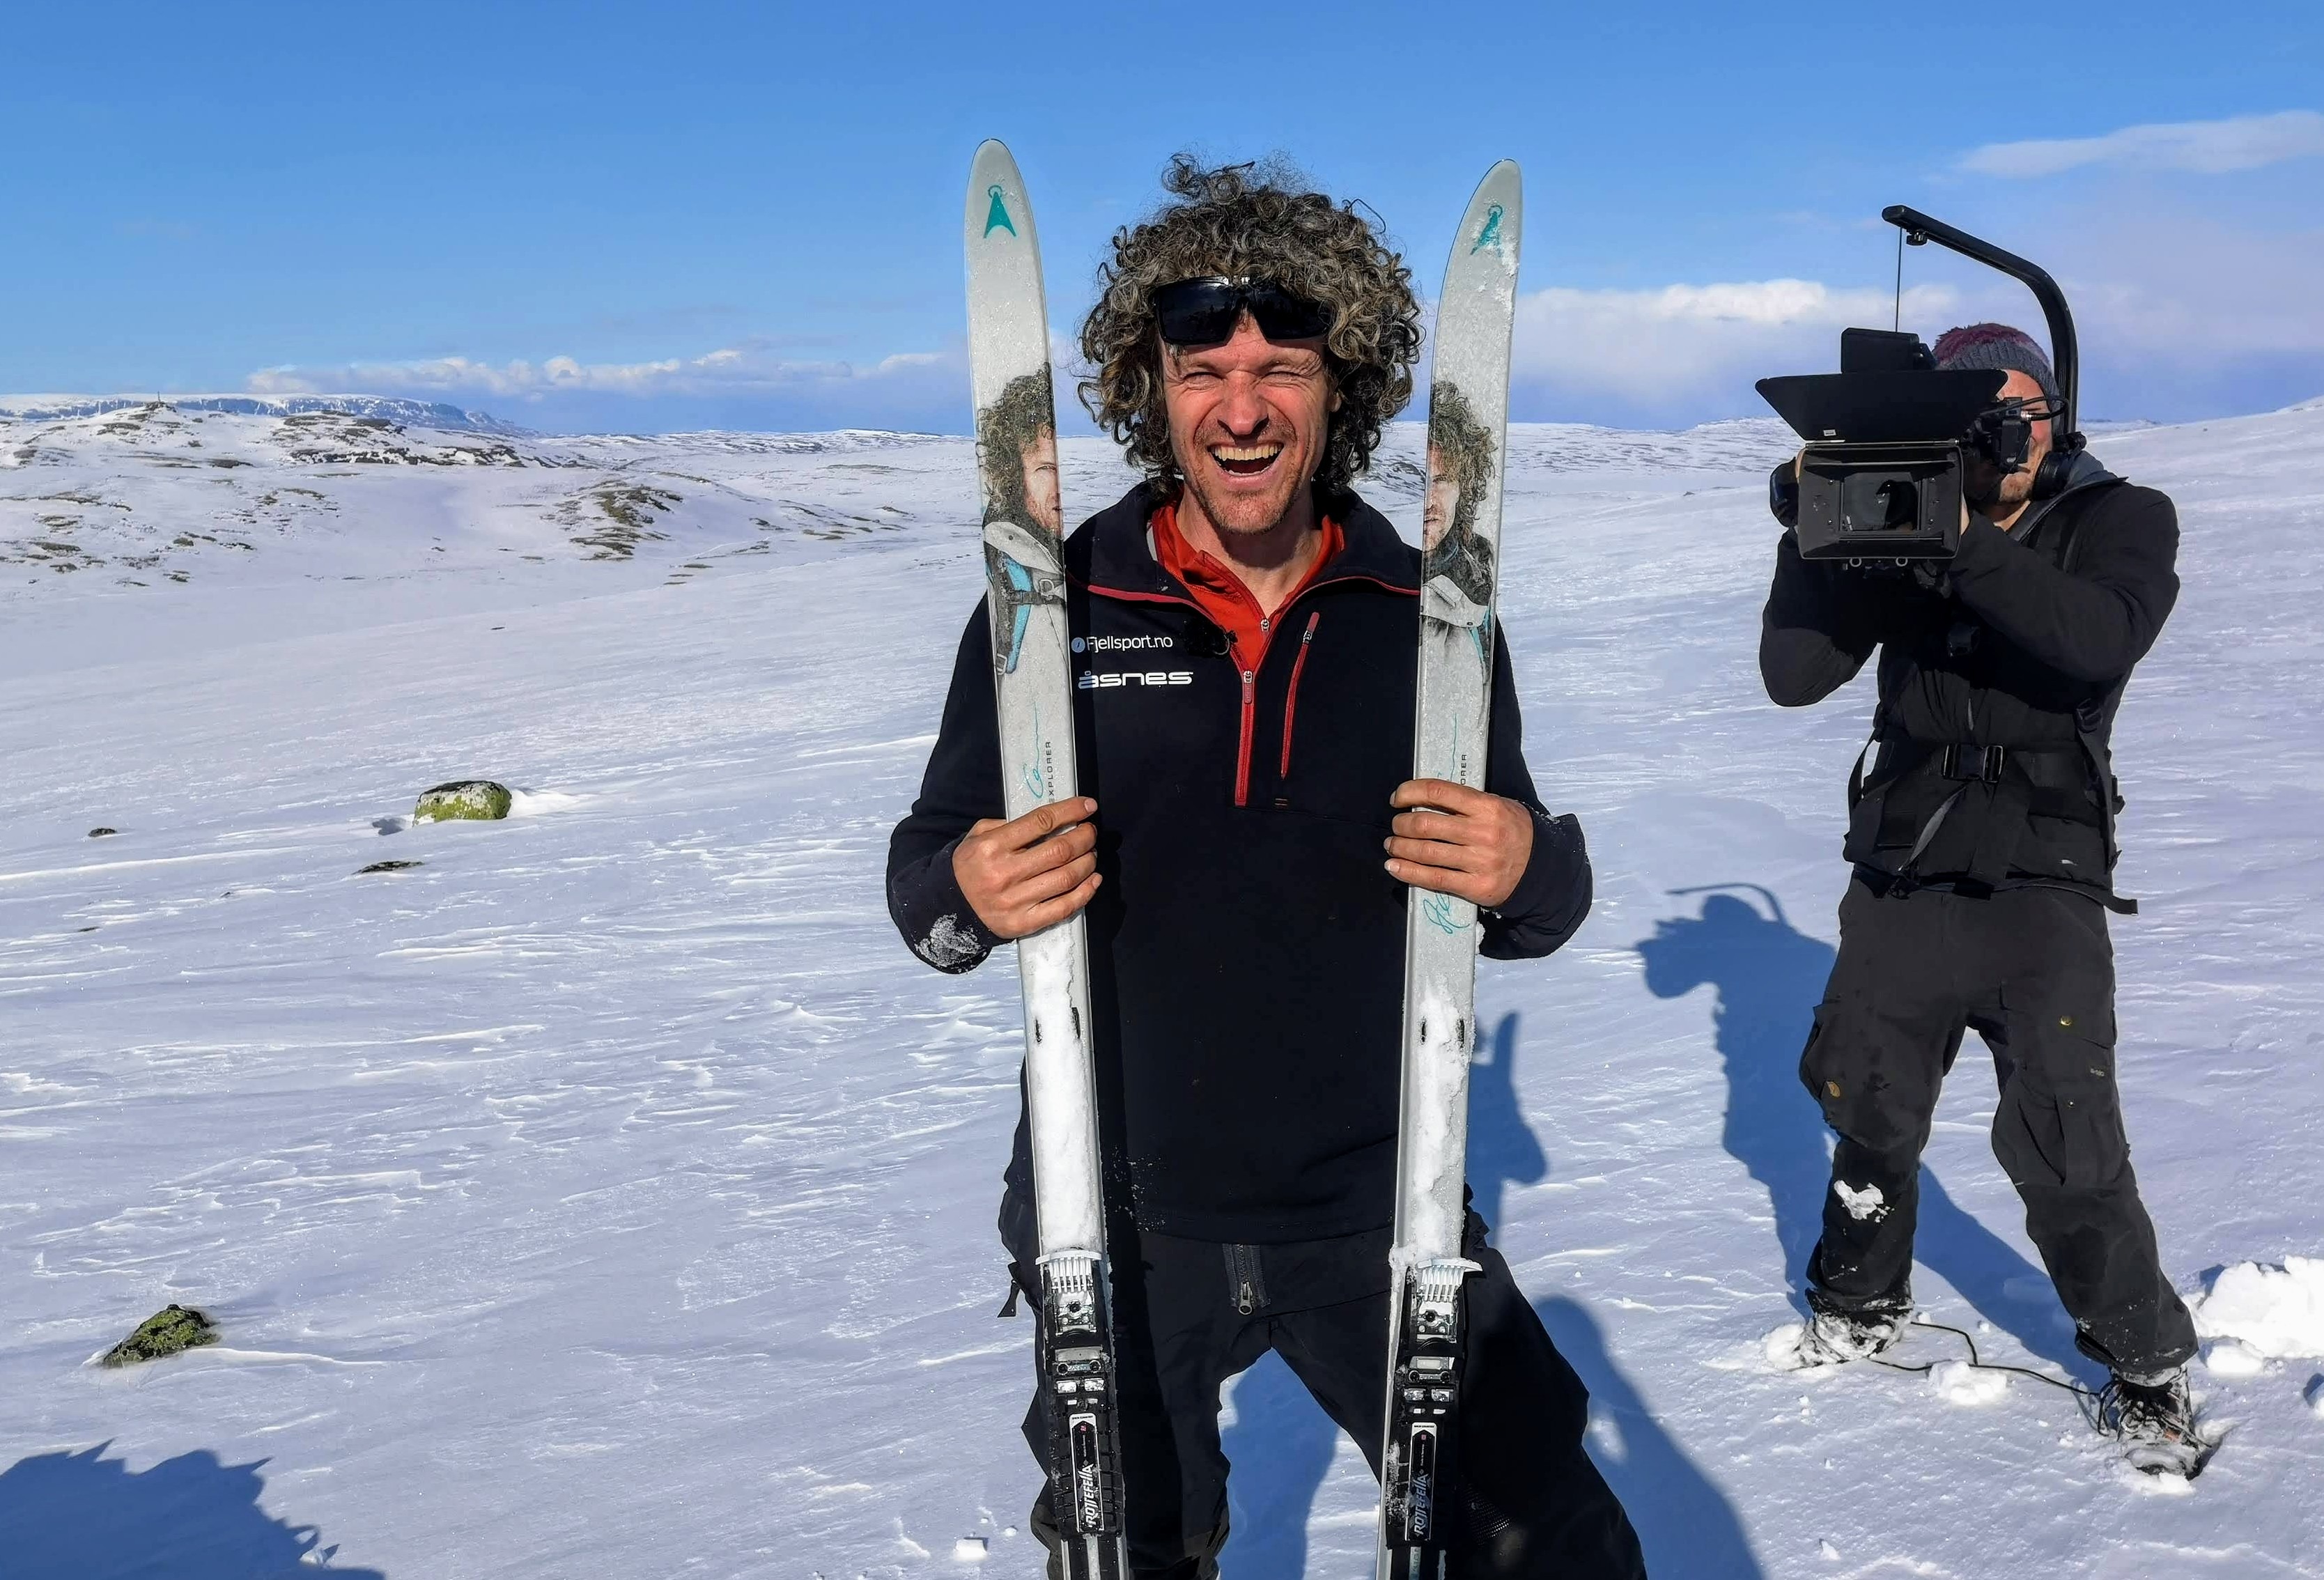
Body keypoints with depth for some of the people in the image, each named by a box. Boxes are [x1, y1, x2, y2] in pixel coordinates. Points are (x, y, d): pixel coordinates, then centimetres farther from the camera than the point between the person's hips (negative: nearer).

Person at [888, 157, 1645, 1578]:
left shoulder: (1425, 613, -4)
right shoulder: (1056, 608, -7)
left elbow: (1534, 907, 4)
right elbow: (931, 863, 0)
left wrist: (1527, 869, -19)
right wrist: (964, 894, -23)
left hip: (1379, 1210, 0)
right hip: (1124, 1220, 0)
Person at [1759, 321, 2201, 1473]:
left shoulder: (2122, 520, -3)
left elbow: (2104, 640, -25)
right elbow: (1791, 675, -7)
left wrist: (1966, 545, -33)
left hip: (2040, 882, -3)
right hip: (1900, 873, 3)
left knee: (2063, 1145, -9)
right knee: (1867, 1111, 16)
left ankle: (2147, 1363, 15)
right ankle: (1865, 1301, 40)